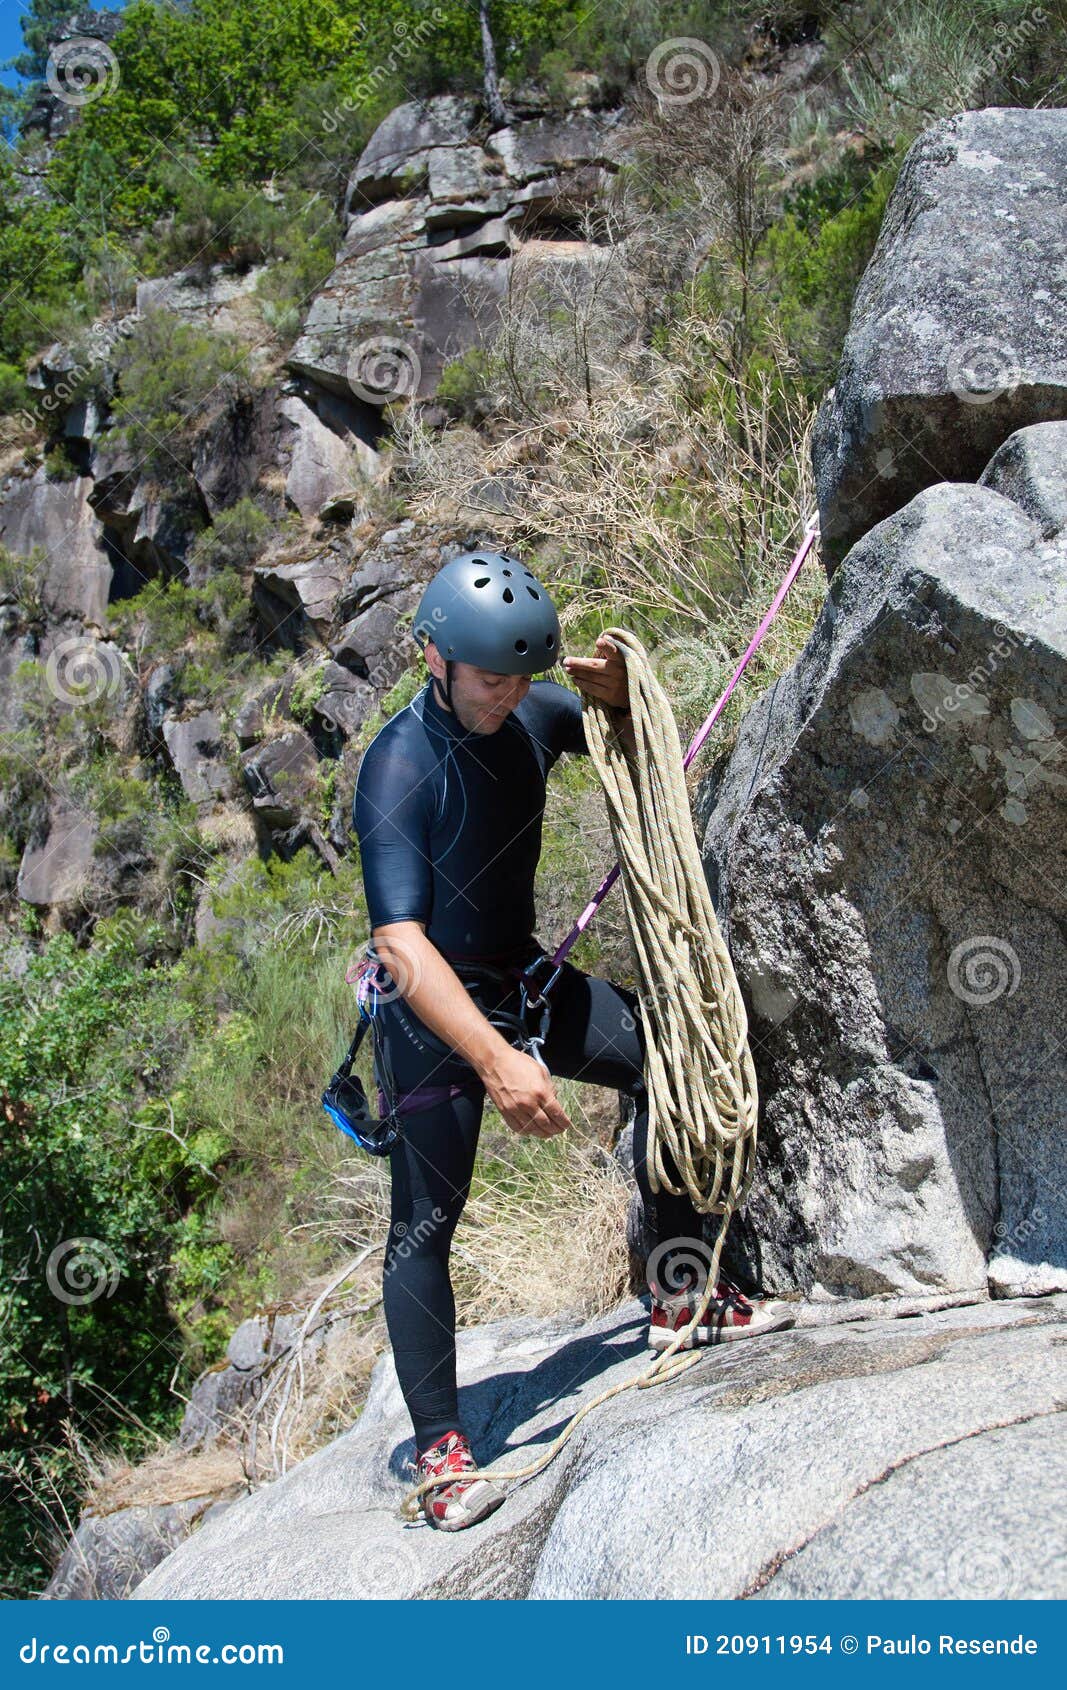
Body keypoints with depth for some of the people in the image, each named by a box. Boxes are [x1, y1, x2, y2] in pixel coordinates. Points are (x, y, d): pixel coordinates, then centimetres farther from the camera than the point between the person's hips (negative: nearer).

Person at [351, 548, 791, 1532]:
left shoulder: (531, 714, -4)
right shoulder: (399, 768, -25)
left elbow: (639, 748, 15)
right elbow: (400, 942, -34)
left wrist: (619, 695, -10)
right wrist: (494, 1060, -44)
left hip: (523, 977, 7)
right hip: (433, 1006, -7)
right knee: (425, 1220, -9)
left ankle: (682, 1300, 21)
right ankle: (440, 1449, 1)